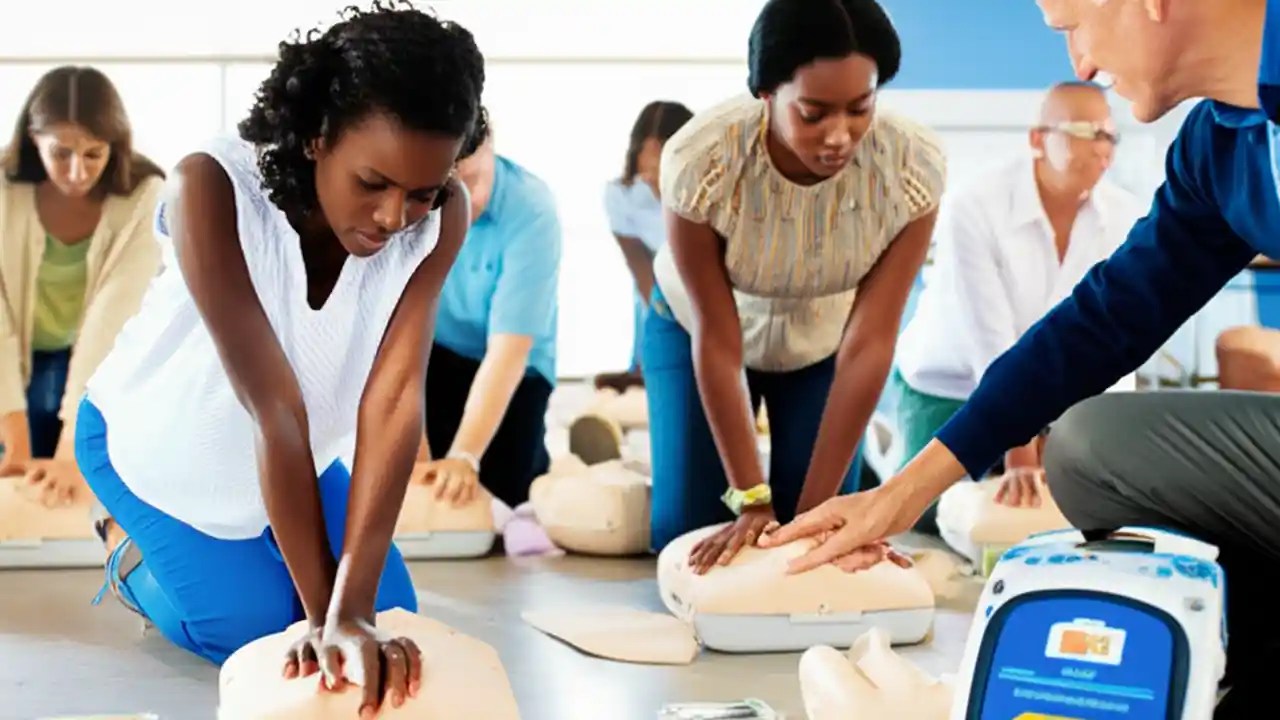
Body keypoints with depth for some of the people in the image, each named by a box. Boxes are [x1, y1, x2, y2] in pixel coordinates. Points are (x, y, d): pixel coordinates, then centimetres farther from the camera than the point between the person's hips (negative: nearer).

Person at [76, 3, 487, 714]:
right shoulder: (213, 189, -38)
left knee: (389, 618, 4)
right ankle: (139, 565, 21)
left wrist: (352, 611, -43)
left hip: (295, 452, 4)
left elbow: (396, 398, -34)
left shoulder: (441, 216, -27)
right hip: (156, 440, -4)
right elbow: (275, 409, -41)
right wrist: (323, 612, -39)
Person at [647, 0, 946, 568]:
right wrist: (751, 501, -28)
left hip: (827, 341, 1)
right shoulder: (700, 160, -37)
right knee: (685, 531, -6)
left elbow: (869, 342, -29)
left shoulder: (913, 166, -34)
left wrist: (814, 511, -28)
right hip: (695, 329, -1)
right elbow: (716, 341, -28)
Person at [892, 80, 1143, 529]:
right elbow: (992, 341, -29)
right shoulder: (974, 209, -25)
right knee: (938, 524, -8)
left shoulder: (1125, 218, -13)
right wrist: (1019, 457, -32)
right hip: (944, 387, -4)